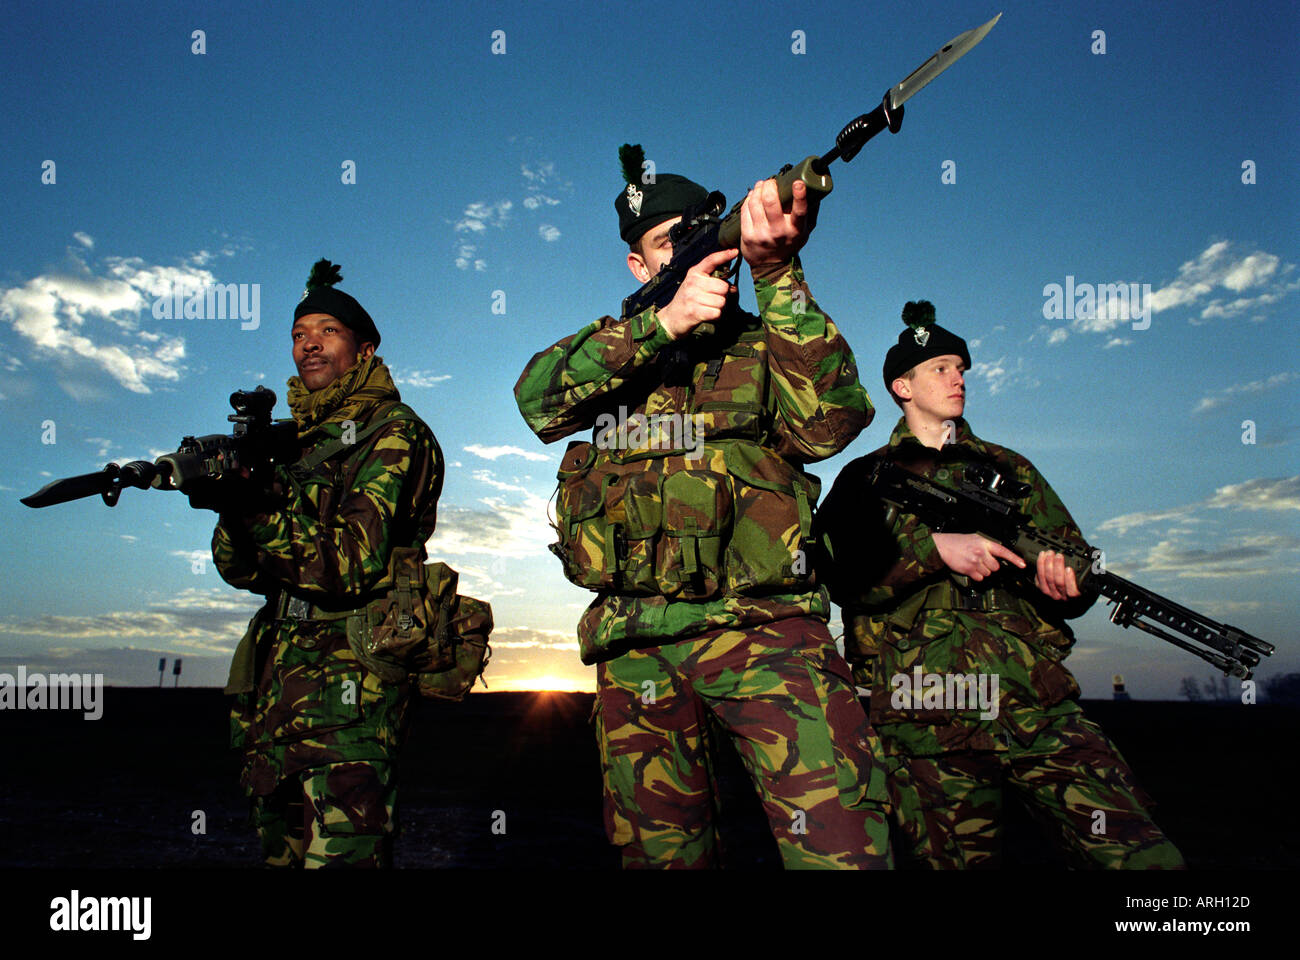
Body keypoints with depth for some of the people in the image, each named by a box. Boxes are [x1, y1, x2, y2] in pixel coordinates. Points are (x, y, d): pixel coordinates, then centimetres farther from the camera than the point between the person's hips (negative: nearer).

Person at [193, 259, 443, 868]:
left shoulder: (393, 431, -4)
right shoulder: (295, 439, 18)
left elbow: (354, 562, -17)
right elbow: (244, 570, 9)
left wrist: (259, 506, -27)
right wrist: (231, 501, -11)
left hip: (347, 687, -8)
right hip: (274, 691, 8)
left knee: (340, 855, -9)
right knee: (281, 853, 16)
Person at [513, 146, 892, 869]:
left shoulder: (766, 344, 13)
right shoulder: (612, 345, 17)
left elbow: (830, 420, -9)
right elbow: (538, 399, -4)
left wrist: (776, 267, -16)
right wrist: (664, 322, -15)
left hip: (764, 626, -2)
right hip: (634, 642, 3)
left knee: (840, 842, -21)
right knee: (659, 847, 13)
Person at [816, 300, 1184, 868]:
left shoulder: (1008, 469, 22)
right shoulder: (866, 478, 12)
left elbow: (1076, 561, 16)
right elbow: (841, 574, -5)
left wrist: (1065, 581, -8)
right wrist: (937, 548, -18)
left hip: (1039, 707, 2)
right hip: (923, 724, -2)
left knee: (1142, 854, -13)